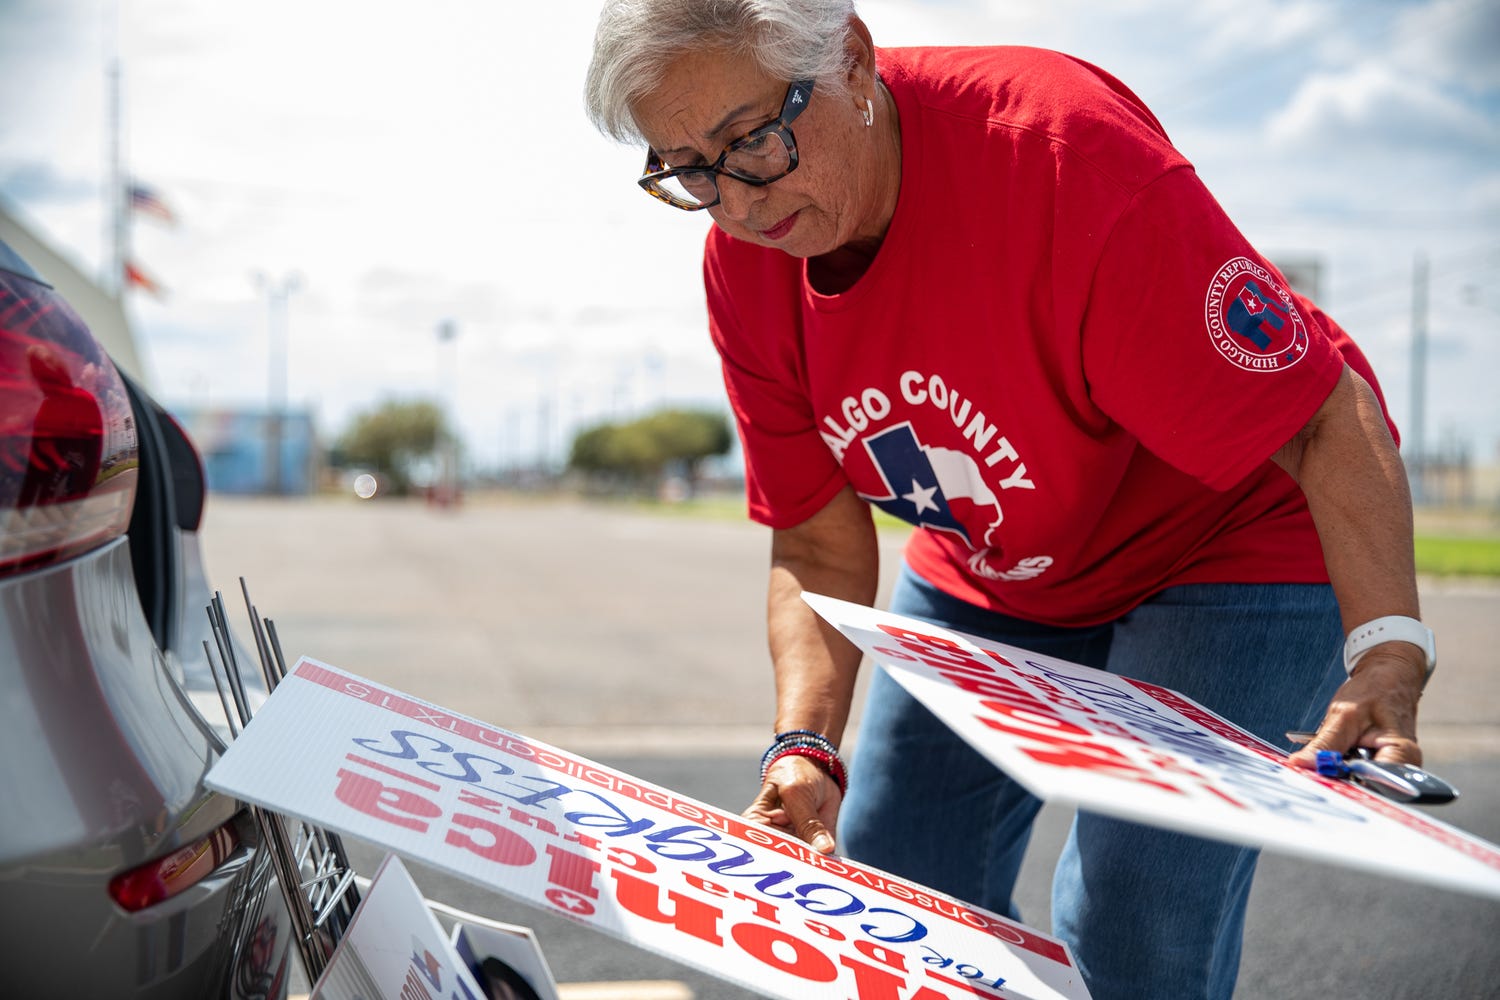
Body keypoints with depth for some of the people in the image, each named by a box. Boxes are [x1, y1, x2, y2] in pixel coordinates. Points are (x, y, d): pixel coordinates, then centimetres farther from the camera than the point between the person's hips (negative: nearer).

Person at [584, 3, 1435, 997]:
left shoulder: (1059, 150, -34)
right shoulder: (743, 265, -14)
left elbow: (1325, 419, -32)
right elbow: (820, 555, -8)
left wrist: (1387, 655, -46)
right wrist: (806, 746, -24)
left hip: (1227, 542, -5)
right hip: (987, 571, 6)